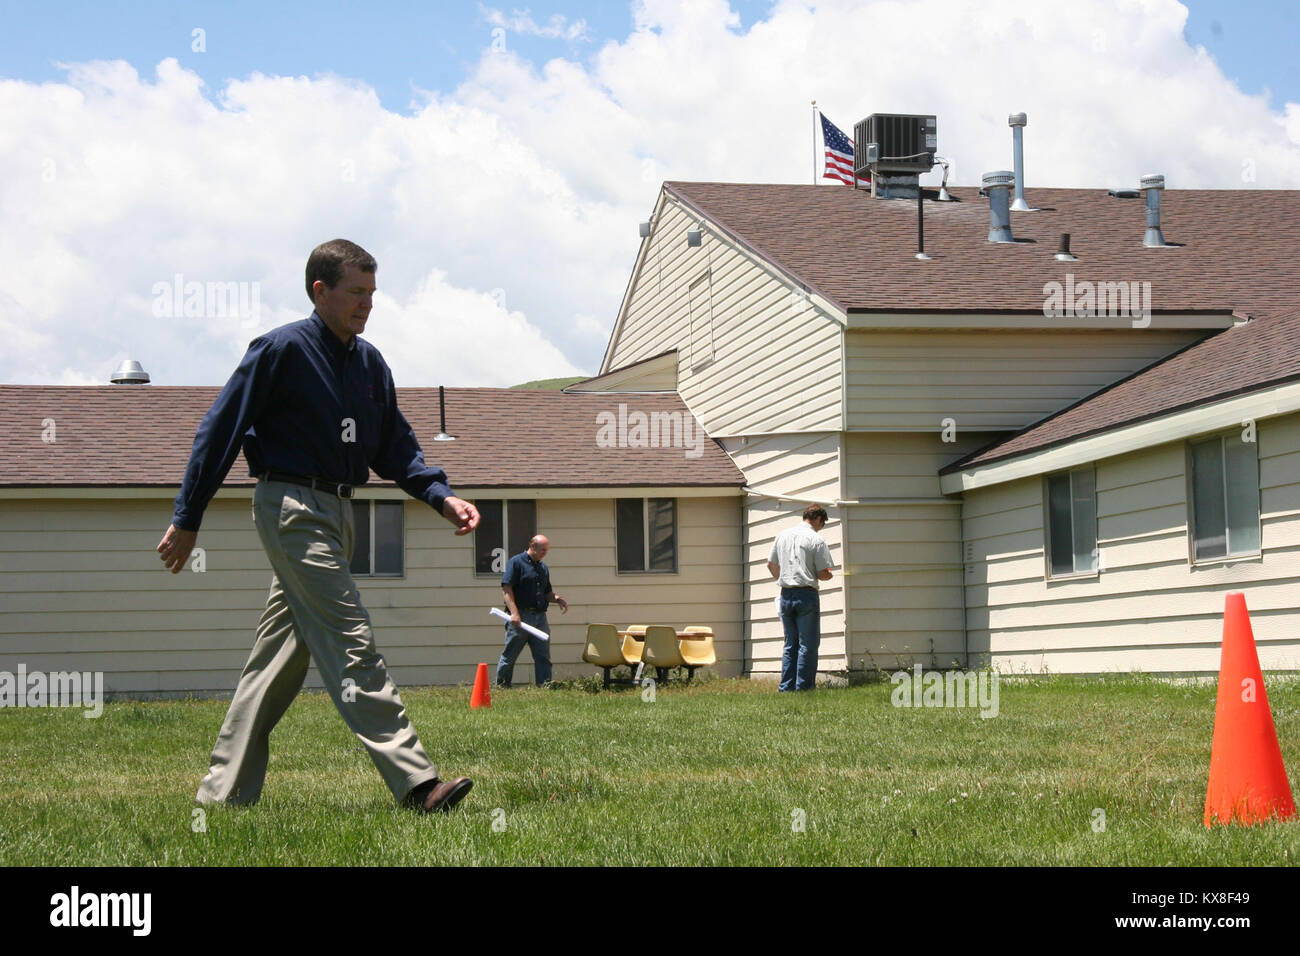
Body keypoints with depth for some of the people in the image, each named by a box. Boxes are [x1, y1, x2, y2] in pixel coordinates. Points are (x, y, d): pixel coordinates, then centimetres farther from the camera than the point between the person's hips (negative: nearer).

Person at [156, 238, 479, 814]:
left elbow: (396, 446, 16)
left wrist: (441, 496, -2)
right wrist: (187, 520, -7)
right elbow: (221, 430, -8)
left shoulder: (369, 362, 12)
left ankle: (224, 790, 17)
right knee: (350, 642, -14)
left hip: (335, 511, 8)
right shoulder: (282, 350, -9)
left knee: (283, 653, 10)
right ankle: (415, 783, -19)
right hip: (290, 506, -8)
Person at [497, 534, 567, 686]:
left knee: (543, 657, 1)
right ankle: (501, 688, 13)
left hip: (540, 617, 6)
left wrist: (558, 599, 3)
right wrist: (514, 613, -21)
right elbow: (506, 588, -11)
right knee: (509, 656, 2)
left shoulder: (543, 568, 18)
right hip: (520, 617, -6)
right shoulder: (516, 563, -4)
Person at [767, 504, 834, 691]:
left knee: (790, 644, 14)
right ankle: (803, 687, -1)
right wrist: (828, 576, 12)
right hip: (807, 595, -6)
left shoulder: (783, 535, 9)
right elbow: (823, 574, -10)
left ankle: (786, 687, 12)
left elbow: (771, 565, 15)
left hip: (786, 595, 6)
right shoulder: (816, 540, -8)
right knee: (807, 644, 0)